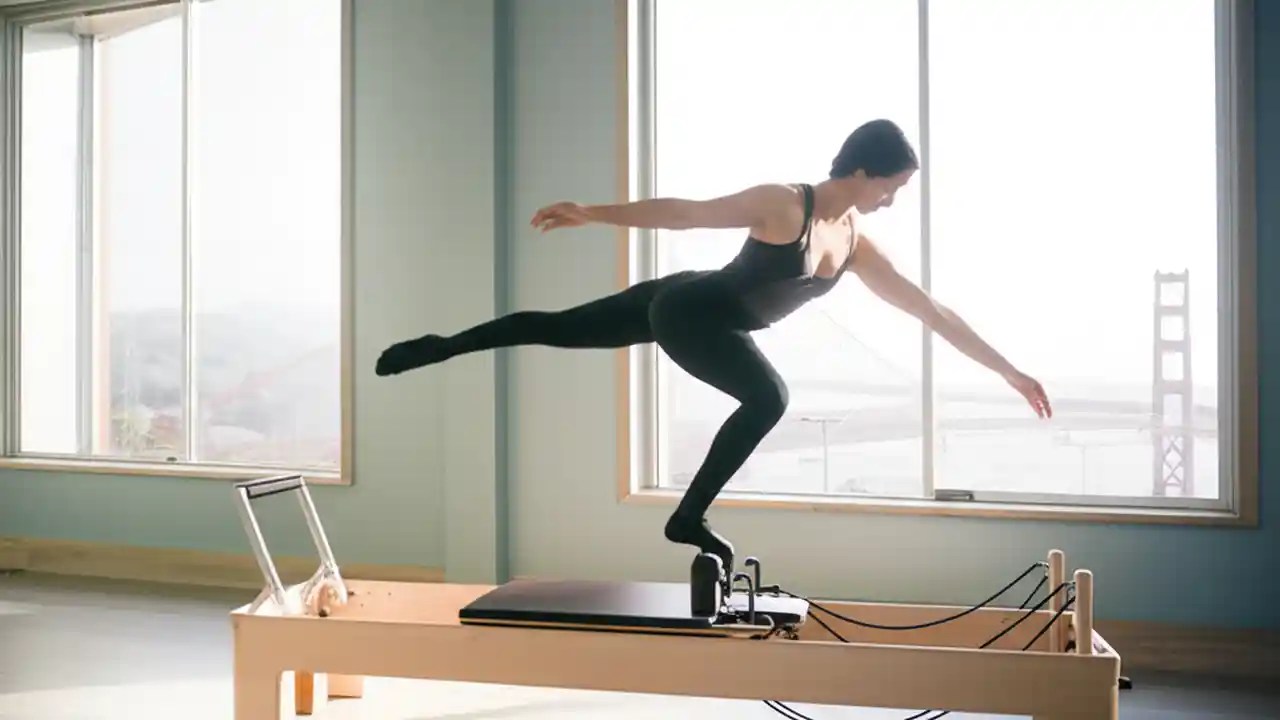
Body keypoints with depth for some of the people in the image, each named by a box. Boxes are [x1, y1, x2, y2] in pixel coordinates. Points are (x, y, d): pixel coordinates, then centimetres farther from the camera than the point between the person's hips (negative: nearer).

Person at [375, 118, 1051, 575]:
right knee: (768, 398, -23)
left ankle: (439, 347, 29)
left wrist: (1009, 370, 4)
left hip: (704, 321, 7)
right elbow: (687, 212, -20)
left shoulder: (858, 247, 1)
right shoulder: (784, 203, -21)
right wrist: (591, 213, -22)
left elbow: (934, 311, 4)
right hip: (682, 306, -7)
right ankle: (688, 519, -12)